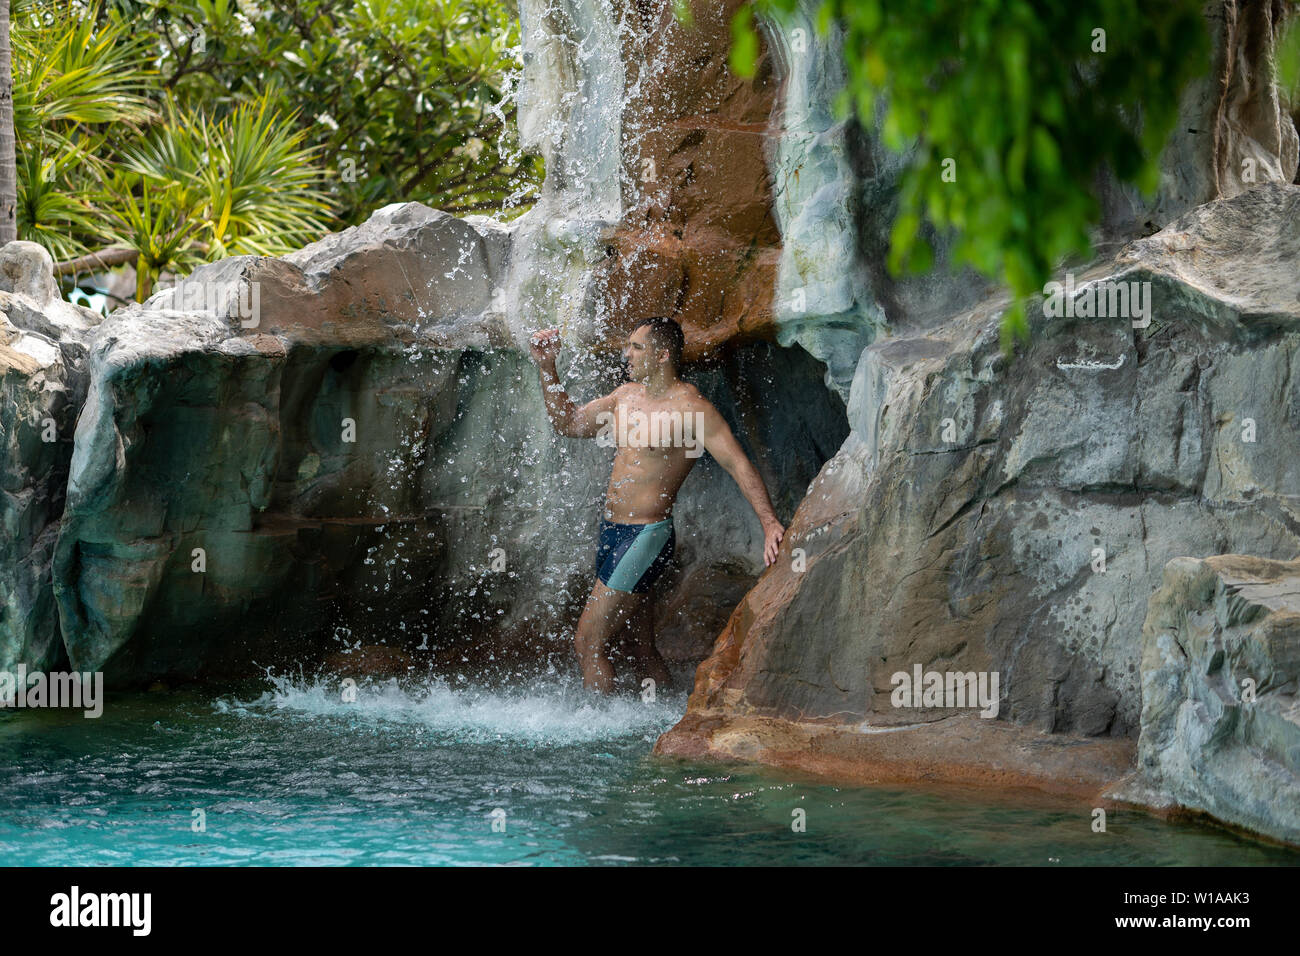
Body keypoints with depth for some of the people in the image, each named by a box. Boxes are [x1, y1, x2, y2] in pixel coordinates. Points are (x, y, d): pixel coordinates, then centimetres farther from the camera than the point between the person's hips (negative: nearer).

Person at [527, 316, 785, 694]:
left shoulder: (690, 407, -14)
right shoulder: (627, 395, 10)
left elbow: (739, 465, -18)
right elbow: (568, 423, 20)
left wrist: (769, 523, -27)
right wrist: (546, 367, 10)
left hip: (645, 536, -8)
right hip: (612, 534, 8)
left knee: (587, 643, -10)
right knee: (644, 651, 13)